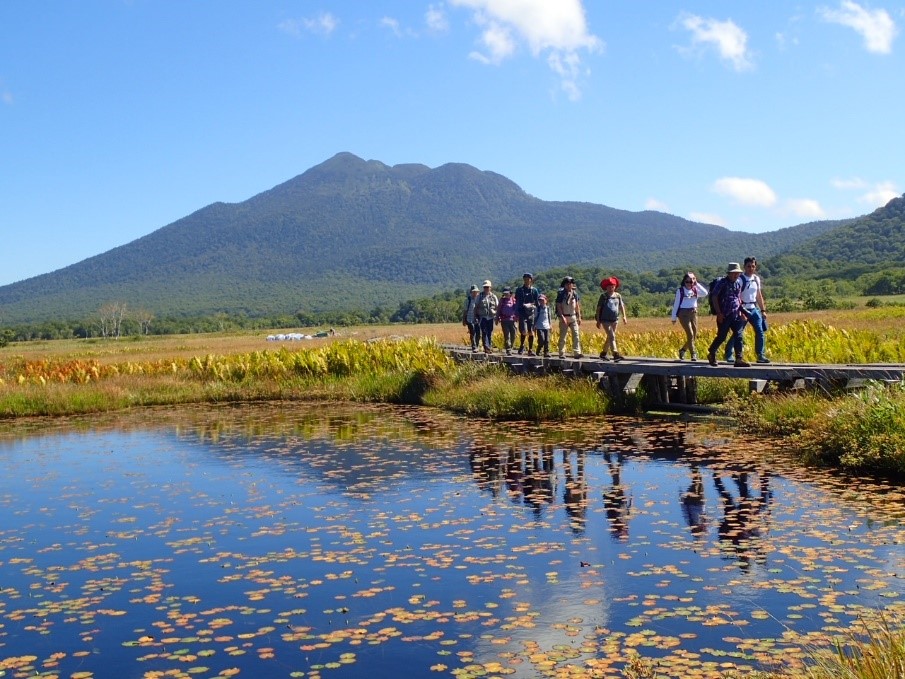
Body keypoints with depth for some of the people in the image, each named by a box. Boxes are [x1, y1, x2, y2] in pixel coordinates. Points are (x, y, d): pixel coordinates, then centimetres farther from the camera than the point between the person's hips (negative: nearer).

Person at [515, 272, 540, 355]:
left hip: (531, 313, 2)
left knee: (531, 333, 2)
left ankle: (530, 350, 11)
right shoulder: (519, 290, 4)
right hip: (522, 313, -2)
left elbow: (537, 302, 9)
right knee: (524, 332, -14)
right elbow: (517, 303, 4)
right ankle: (521, 345, 11)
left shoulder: (534, 290, 8)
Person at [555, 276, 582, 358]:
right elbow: (558, 306, -10)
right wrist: (562, 317, -18)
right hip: (564, 317, -4)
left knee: (576, 335, -7)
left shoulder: (575, 294, 7)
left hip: (573, 317, 4)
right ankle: (562, 354, 10)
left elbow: (577, 306, 13)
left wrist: (579, 317, 8)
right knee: (562, 336, 3)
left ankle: (577, 353, -10)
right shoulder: (561, 294, -6)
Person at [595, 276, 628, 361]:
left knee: (609, 337, 13)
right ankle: (615, 354, -24)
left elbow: (621, 306, 12)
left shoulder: (618, 296, 7)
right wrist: (598, 321, -7)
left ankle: (603, 353, 28)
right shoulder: (603, 296, -4)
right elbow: (598, 309, -3)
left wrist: (624, 316, -2)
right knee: (611, 336, -16)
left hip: (615, 320, 5)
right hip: (605, 320, -5)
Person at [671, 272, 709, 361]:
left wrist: (696, 284, -6)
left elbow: (705, 293, -9)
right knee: (690, 334, -13)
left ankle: (683, 350, 25)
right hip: (684, 314, -5)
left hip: (694, 313, 5)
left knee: (694, 335, 6)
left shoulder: (695, 290, 8)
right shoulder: (680, 290, -1)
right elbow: (676, 304, 1)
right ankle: (693, 354, -7)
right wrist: (674, 317, -1)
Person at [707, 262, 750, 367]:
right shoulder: (723, 283, -10)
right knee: (721, 337, 1)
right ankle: (711, 354, 23)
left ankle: (739, 359, -5)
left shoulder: (738, 283, 10)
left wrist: (741, 311, 16)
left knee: (738, 336, -4)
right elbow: (714, 297, -11)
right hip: (724, 315, -6)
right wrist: (718, 313, -15)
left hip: (736, 315, 6)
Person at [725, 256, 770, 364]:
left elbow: (759, 296, 18)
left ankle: (760, 356, 2)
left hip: (754, 309, 6)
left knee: (760, 332, -3)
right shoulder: (740, 279, -11)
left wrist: (763, 310, 15)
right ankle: (728, 354, 12)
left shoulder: (757, 279, 9)